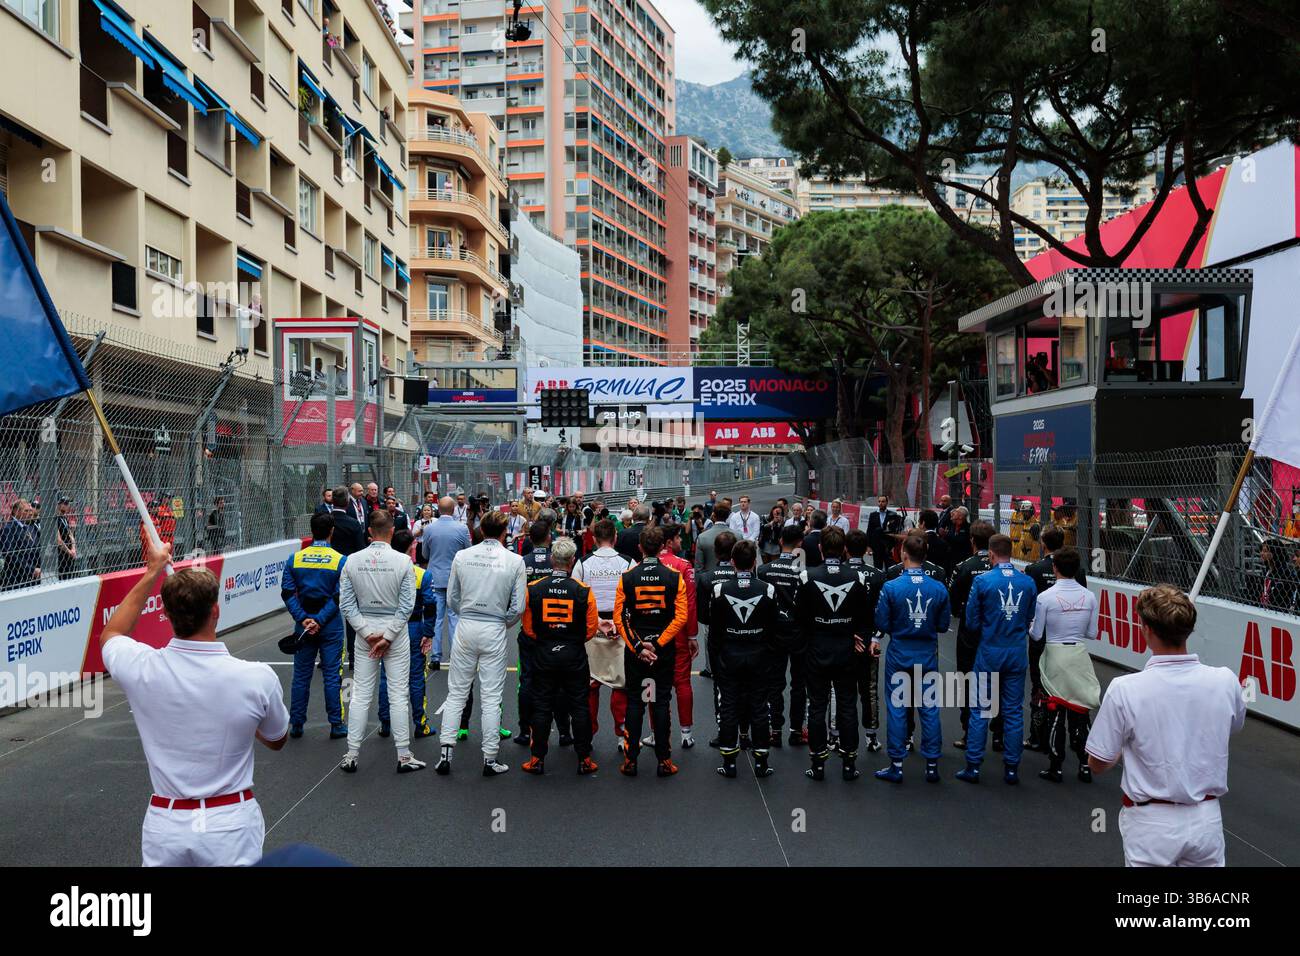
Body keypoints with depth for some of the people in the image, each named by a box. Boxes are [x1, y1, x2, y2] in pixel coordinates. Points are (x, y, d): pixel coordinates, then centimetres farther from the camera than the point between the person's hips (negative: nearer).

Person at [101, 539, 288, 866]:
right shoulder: (257, 678, -19)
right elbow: (276, 740, 3)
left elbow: (110, 635, 13)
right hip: (231, 826, -2)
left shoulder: (141, 668, -15)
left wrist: (151, 574, 15)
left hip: (165, 825, 2)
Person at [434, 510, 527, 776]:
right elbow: (518, 606, -7)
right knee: (491, 697, 6)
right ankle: (490, 759, 11)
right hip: (494, 631, -2)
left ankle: (446, 753, 10)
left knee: (456, 692, 12)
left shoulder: (461, 556, -2)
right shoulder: (514, 561, -7)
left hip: (465, 627, 2)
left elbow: (452, 598, 4)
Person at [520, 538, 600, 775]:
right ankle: (584, 760, 14)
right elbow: (591, 629, -4)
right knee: (579, 707, 9)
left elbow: (528, 628, -1)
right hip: (574, 655, -1)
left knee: (541, 707, 10)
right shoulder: (583, 591, -10)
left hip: (543, 655, 1)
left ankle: (538, 759, 15)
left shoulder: (533, 588, -7)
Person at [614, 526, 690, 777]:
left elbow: (619, 618, -8)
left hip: (634, 649, 0)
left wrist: (637, 646, -9)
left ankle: (630, 760, 10)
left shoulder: (627, 577, -4)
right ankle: (664, 761, 9)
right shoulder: (674, 577, -5)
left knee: (634, 702, 8)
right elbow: (681, 617, -10)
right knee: (661, 702, 6)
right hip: (665, 649, 0)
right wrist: (658, 644, -10)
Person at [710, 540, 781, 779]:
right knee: (759, 708, 8)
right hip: (759, 657, 0)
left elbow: (714, 627, -2)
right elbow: (774, 626, 0)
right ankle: (761, 761, 12)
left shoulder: (719, 589, -9)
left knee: (729, 707, 8)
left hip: (729, 656, 0)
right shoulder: (767, 590, -8)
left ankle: (729, 761, 12)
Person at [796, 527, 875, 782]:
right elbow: (867, 615, -1)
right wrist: (857, 636, 8)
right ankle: (849, 764, 15)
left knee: (817, 706, 8)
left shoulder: (808, 577, -11)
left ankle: (818, 763, 12)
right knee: (847, 706, 10)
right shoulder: (857, 577, -7)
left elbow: (800, 616, -4)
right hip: (846, 650, 1)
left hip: (817, 651, -1)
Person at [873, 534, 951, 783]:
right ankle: (932, 766, 16)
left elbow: (882, 624, -9)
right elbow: (943, 625, 1)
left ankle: (896, 766, 12)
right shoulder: (939, 588, -7)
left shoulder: (891, 587, -14)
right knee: (929, 709, 10)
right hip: (928, 655, 2)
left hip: (899, 655, -2)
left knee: (897, 709, 6)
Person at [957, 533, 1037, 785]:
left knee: (980, 710, 6)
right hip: (1018, 653, 2)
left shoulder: (982, 581, -11)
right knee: (1014, 711, 9)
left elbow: (971, 622, -4)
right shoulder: (1028, 582, -2)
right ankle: (1012, 769, 14)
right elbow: (1030, 619, 7)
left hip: (990, 651, -2)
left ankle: (973, 766, 8)